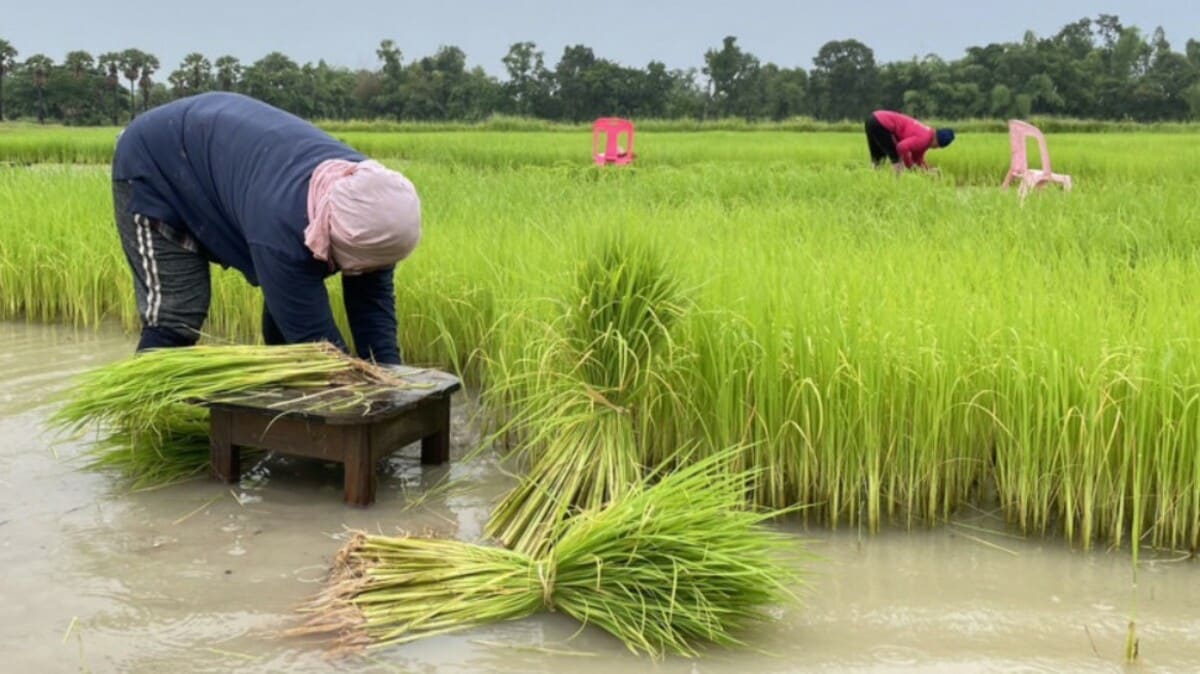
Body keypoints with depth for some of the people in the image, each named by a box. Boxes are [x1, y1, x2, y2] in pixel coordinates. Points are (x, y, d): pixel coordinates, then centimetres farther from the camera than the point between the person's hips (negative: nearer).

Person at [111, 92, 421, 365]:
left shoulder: (366, 197, -24)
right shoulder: (282, 222, -46)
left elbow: (374, 301, -16)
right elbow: (314, 339, -39)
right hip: (155, 165, -7)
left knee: (290, 306, 2)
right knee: (176, 315, -17)